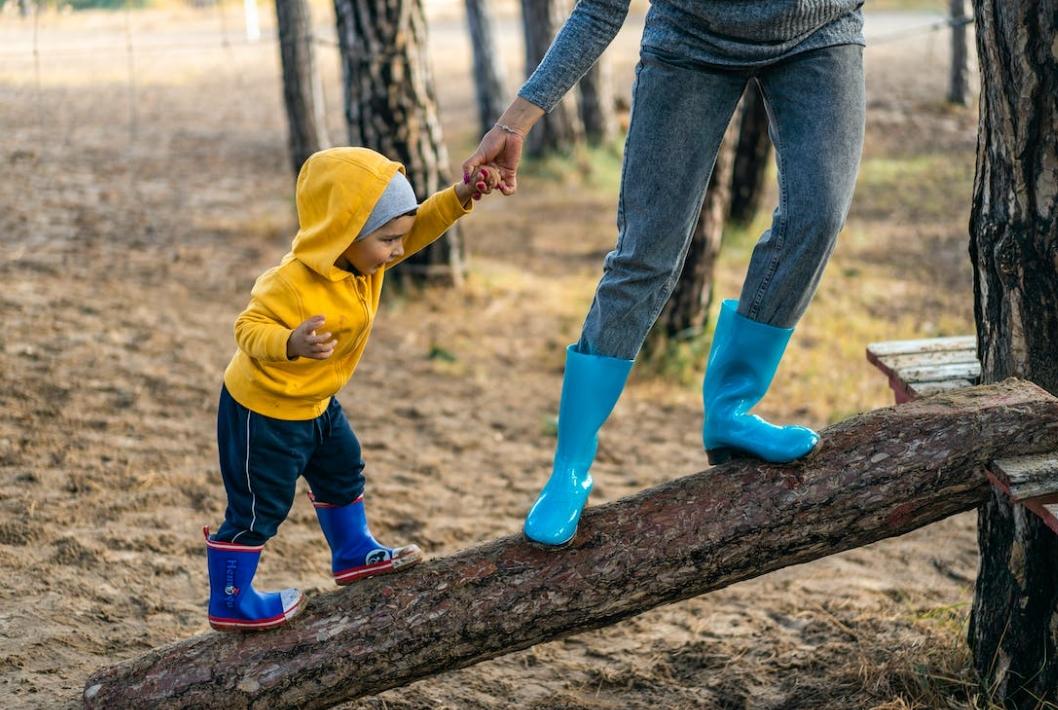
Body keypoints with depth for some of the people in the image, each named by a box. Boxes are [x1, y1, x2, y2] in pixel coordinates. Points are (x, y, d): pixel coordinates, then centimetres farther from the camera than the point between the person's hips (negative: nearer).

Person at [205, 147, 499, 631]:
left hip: (313, 403, 9)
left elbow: (419, 227, -1)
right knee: (258, 508, 2)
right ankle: (229, 604, 16)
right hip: (262, 410, -9)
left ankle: (354, 554, 46)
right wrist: (292, 343, -52)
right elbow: (249, 329, -33)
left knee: (342, 472, 25)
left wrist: (459, 198, -17)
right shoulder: (294, 284, -34)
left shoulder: (362, 258, -8)